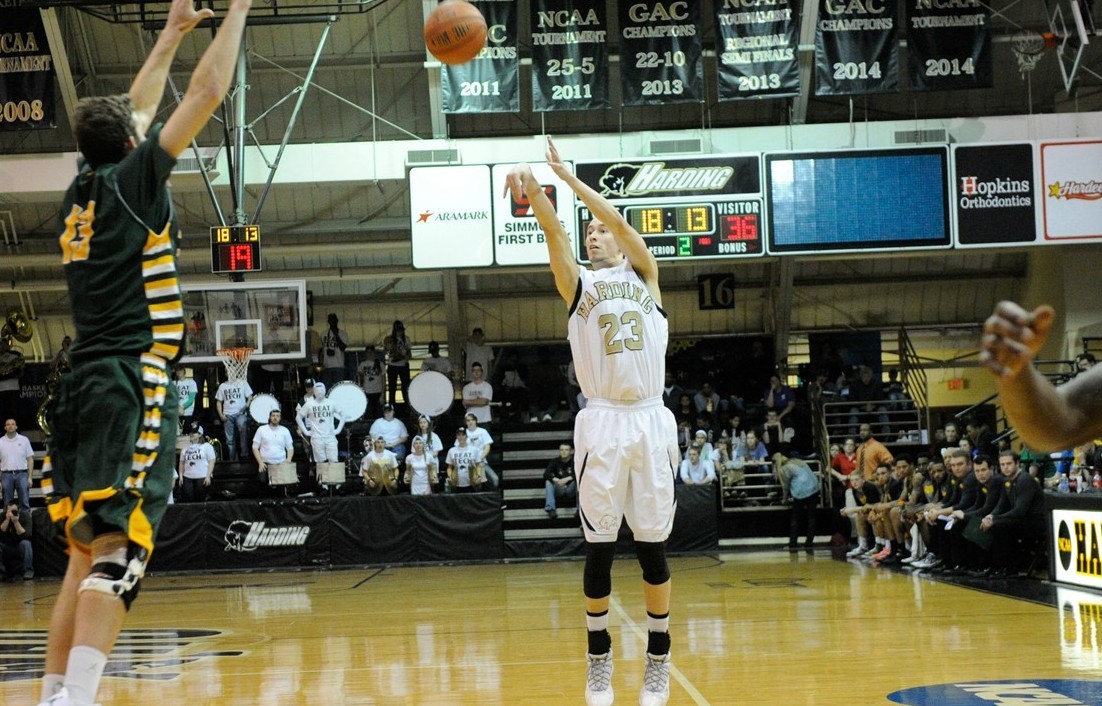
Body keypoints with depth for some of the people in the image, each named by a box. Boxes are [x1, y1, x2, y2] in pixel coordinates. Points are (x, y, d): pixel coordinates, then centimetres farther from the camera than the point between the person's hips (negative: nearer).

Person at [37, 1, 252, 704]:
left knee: (88, 553, 12)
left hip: (85, 384, 8)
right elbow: (208, 90, -1)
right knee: (118, 549, -14)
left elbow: (133, 108, 32)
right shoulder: (132, 181, -3)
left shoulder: (81, 192, 16)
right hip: (133, 385, -8)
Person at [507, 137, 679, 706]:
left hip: (651, 422, 1)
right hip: (602, 423, 0)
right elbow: (555, 235, -7)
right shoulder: (577, 284, 12)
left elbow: (623, 223, -2)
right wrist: (535, 192, -25)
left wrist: (567, 176, -6)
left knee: (653, 547, 5)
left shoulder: (644, 277, 14)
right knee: (599, 549, 2)